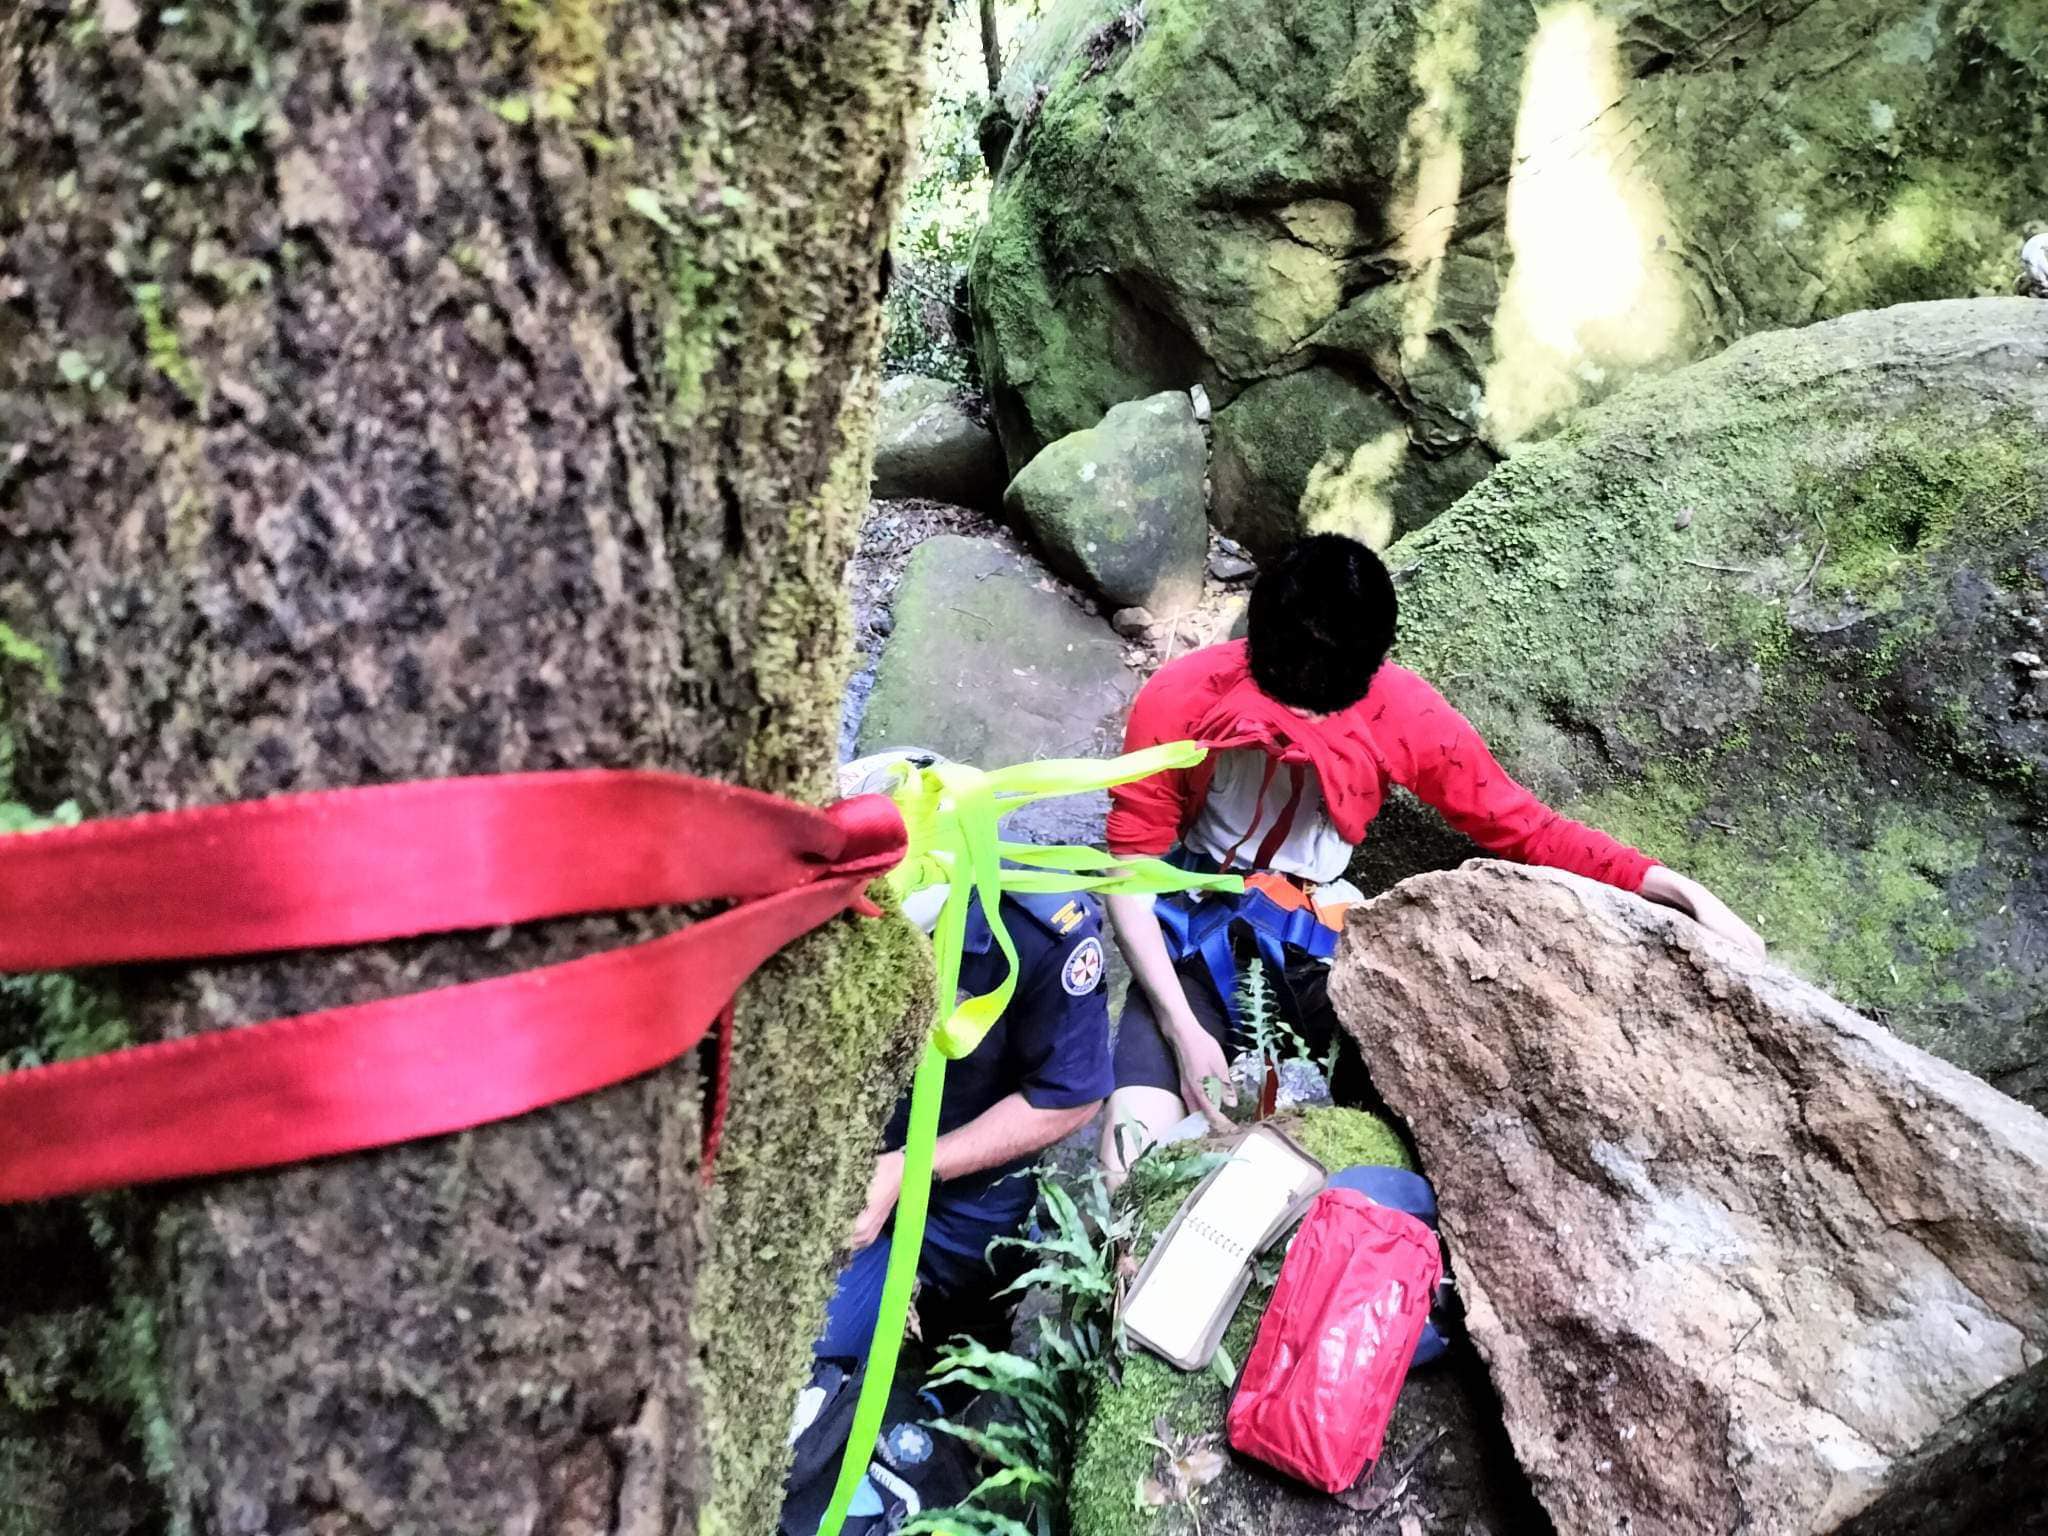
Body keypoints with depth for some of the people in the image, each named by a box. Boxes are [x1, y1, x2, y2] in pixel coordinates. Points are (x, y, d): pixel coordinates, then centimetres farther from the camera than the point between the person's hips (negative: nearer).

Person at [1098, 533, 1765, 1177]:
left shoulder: (1403, 714, -15)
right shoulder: (1182, 698, -18)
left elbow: (1521, 827, -6)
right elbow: (1130, 865, -12)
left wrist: (1686, 893, -15)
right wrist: (1184, 1030, -19)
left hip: (1319, 934, 1)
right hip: (1197, 931, -1)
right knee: (1132, 1159, -19)